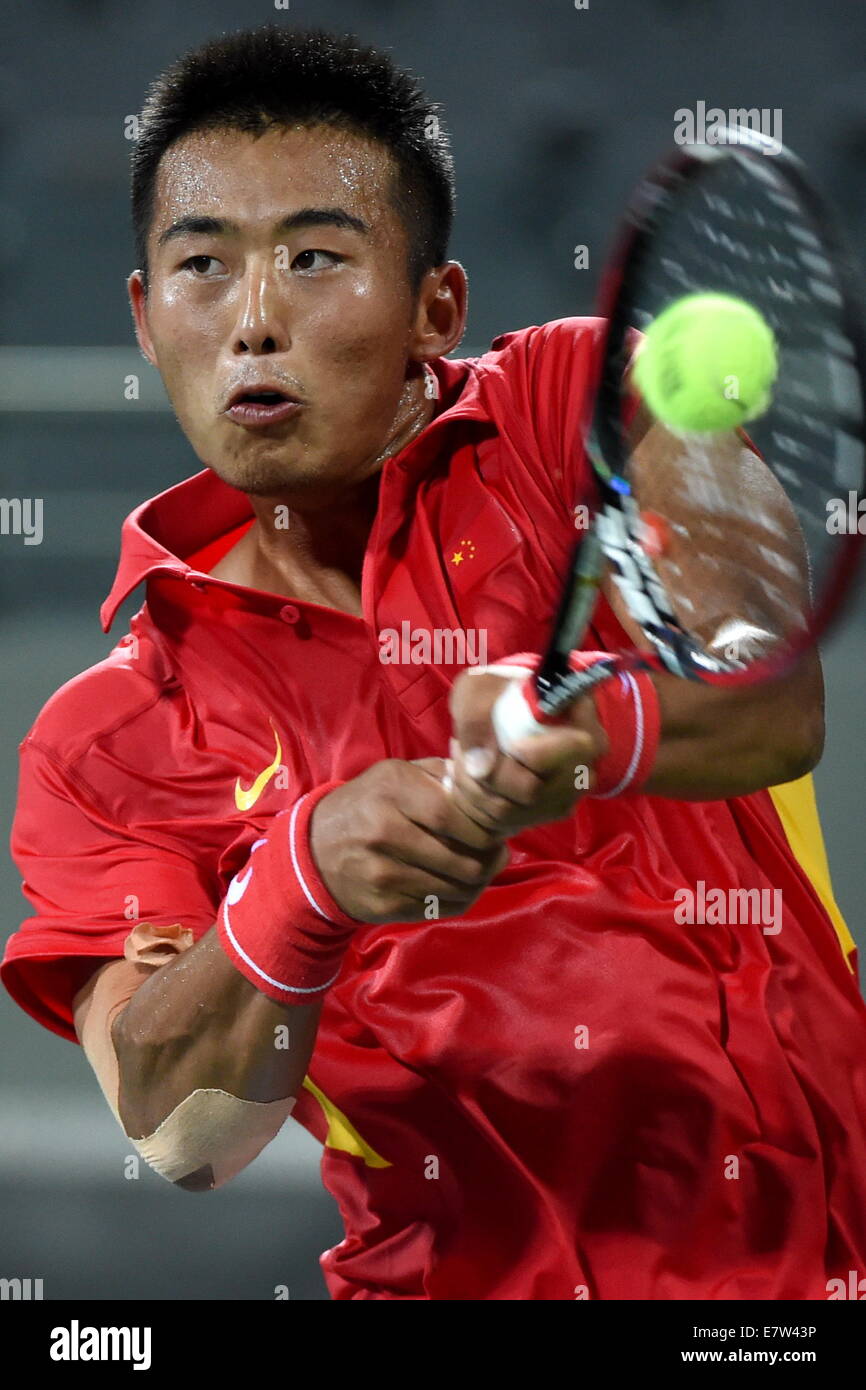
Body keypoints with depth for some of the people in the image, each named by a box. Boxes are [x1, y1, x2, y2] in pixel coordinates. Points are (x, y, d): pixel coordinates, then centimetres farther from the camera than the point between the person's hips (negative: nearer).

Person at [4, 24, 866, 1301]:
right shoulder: (109, 744, 7)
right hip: (454, 1272, 1)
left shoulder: (579, 405, 3)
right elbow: (176, 1132, -5)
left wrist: (594, 730, -32)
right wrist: (305, 883, -22)